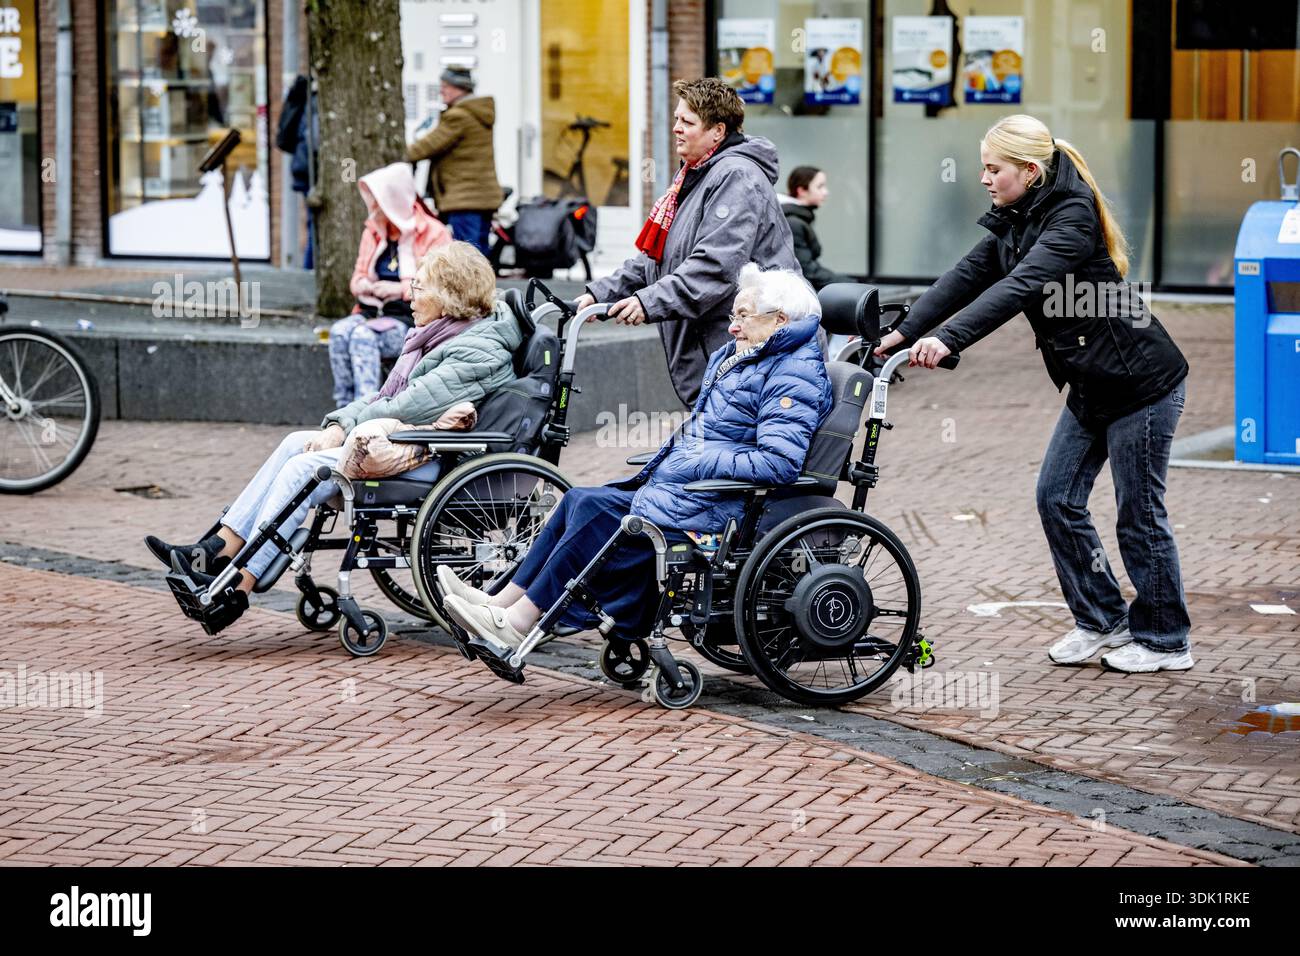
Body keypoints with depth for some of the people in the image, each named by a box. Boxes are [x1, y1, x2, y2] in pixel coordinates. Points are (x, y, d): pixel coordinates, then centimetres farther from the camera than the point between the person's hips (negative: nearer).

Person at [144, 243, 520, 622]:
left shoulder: (477, 352, -15)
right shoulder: (437, 335, 17)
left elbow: (405, 409, -19)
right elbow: (384, 398, 15)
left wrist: (345, 429, -10)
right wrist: (338, 425, 0)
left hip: (431, 460, -10)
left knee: (305, 466, -20)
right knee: (296, 443, -4)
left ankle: (239, 587, -21)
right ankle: (221, 547, -9)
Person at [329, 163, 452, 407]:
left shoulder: (433, 234, -4)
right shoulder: (372, 231, 17)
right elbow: (358, 278, 22)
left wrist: (399, 289, -17)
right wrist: (367, 286, -2)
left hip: (410, 320, -6)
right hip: (372, 311, 6)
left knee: (364, 335, -32)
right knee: (339, 331, -25)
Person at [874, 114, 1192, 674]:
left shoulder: (1072, 217, -21)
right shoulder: (1015, 221, 6)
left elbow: (1022, 286, -33)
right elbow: (967, 276, 0)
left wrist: (949, 340, -42)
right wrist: (905, 332, -11)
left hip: (1141, 385, -9)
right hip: (1090, 388, 9)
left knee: (1140, 513, 0)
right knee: (1057, 498, 6)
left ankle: (1165, 642, 13)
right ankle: (1103, 620, 19)